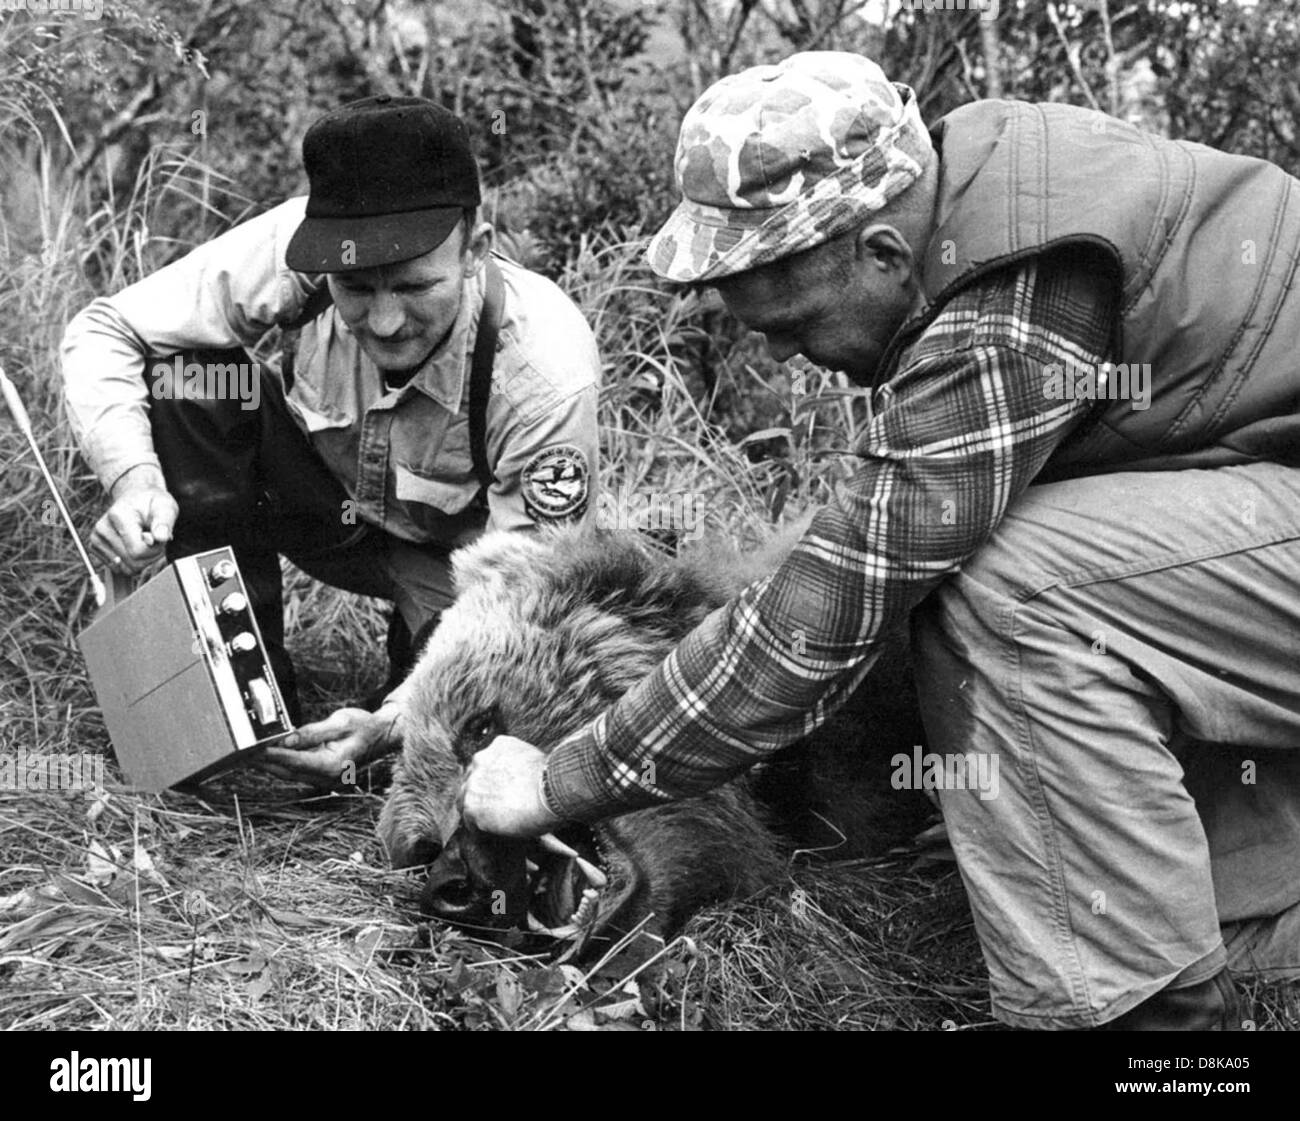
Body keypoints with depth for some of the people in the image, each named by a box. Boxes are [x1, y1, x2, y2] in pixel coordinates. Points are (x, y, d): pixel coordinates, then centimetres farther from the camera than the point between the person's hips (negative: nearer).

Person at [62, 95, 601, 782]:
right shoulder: (289, 252, -30)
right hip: (324, 496, 3)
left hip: (459, 556, -2)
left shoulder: (547, 371, -35)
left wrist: (387, 726, -43)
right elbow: (103, 331, -17)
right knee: (188, 375, -25)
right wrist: (133, 478, -36)